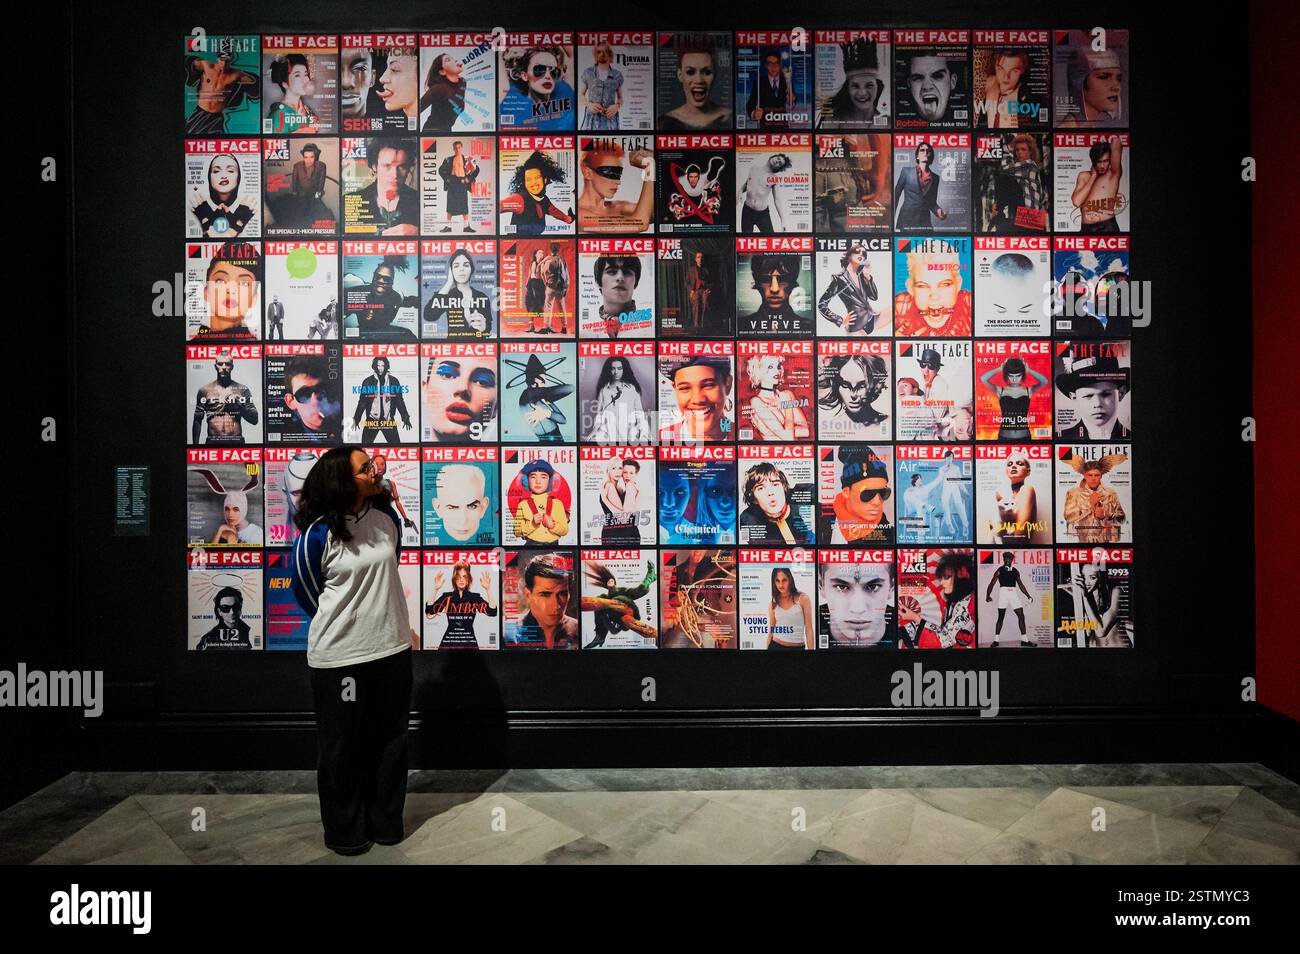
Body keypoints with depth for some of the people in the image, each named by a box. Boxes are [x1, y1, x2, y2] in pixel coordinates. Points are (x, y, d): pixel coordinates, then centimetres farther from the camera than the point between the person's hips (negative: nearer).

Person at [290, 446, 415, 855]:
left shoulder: (387, 518, 0)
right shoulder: (316, 535, -15)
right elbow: (309, 596, -3)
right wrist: (346, 629, 5)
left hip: (392, 649, 5)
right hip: (339, 656, -5)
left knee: (390, 741, 15)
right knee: (342, 747, 11)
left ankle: (385, 822, 34)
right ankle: (344, 831, 31)